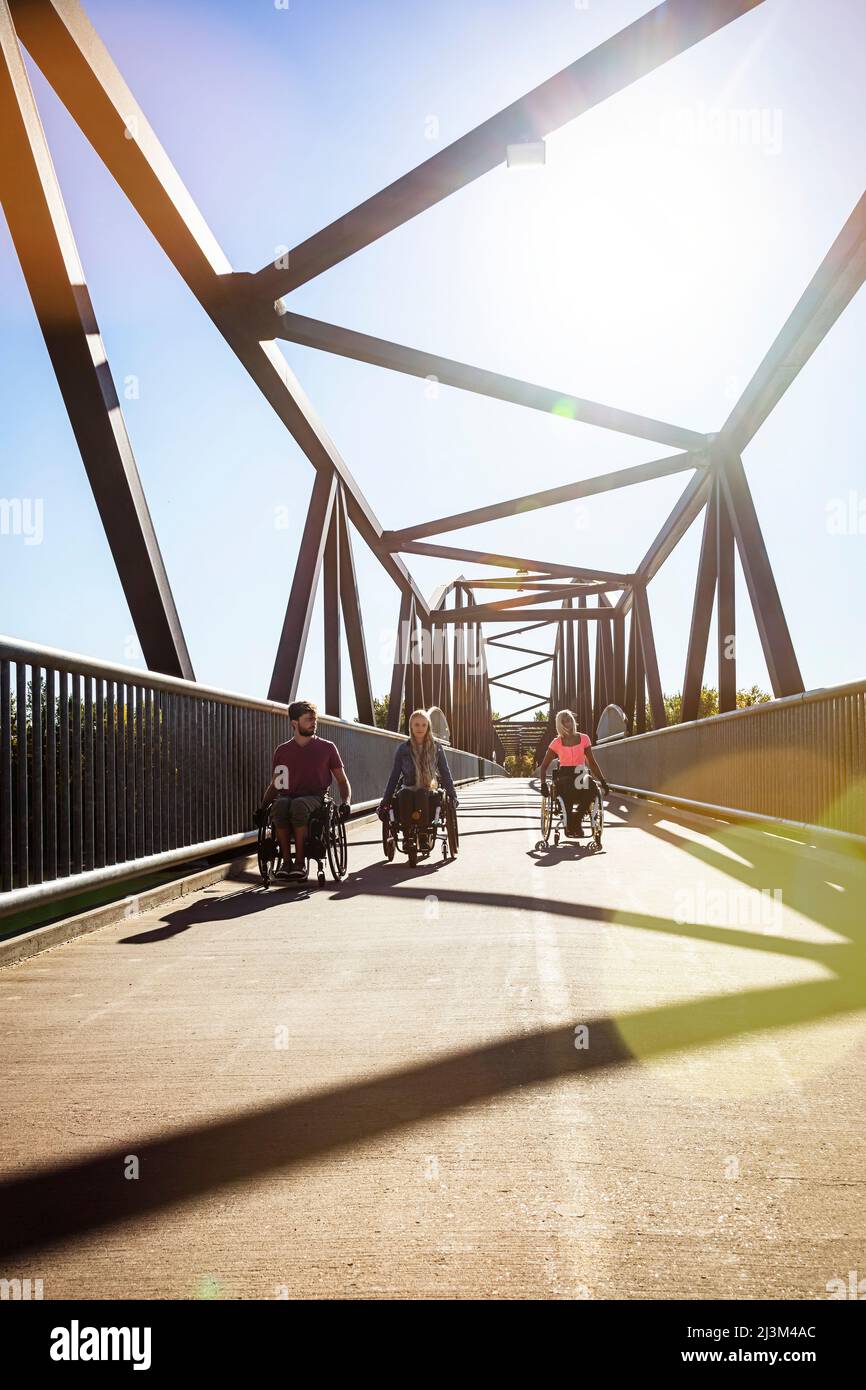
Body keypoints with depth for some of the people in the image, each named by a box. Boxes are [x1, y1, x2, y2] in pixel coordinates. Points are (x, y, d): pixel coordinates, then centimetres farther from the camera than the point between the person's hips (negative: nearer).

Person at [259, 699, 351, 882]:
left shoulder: (327, 748, 11)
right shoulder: (282, 751, 15)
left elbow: (342, 780, 13)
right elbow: (275, 785, 21)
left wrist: (346, 802, -6)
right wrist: (262, 807, 5)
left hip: (315, 797, -2)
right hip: (289, 796, 2)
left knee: (298, 805, -39)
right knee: (279, 806, -36)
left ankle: (300, 862, -32)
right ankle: (286, 861, -30)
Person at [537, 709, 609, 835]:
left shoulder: (583, 738, 10)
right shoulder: (557, 742, 6)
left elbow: (592, 763, 14)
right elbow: (544, 766, 8)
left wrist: (602, 781, 4)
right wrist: (543, 783, -9)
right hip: (564, 776, -1)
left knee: (592, 789, -35)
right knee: (569, 789, -39)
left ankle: (577, 819, -14)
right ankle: (569, 823, -17)